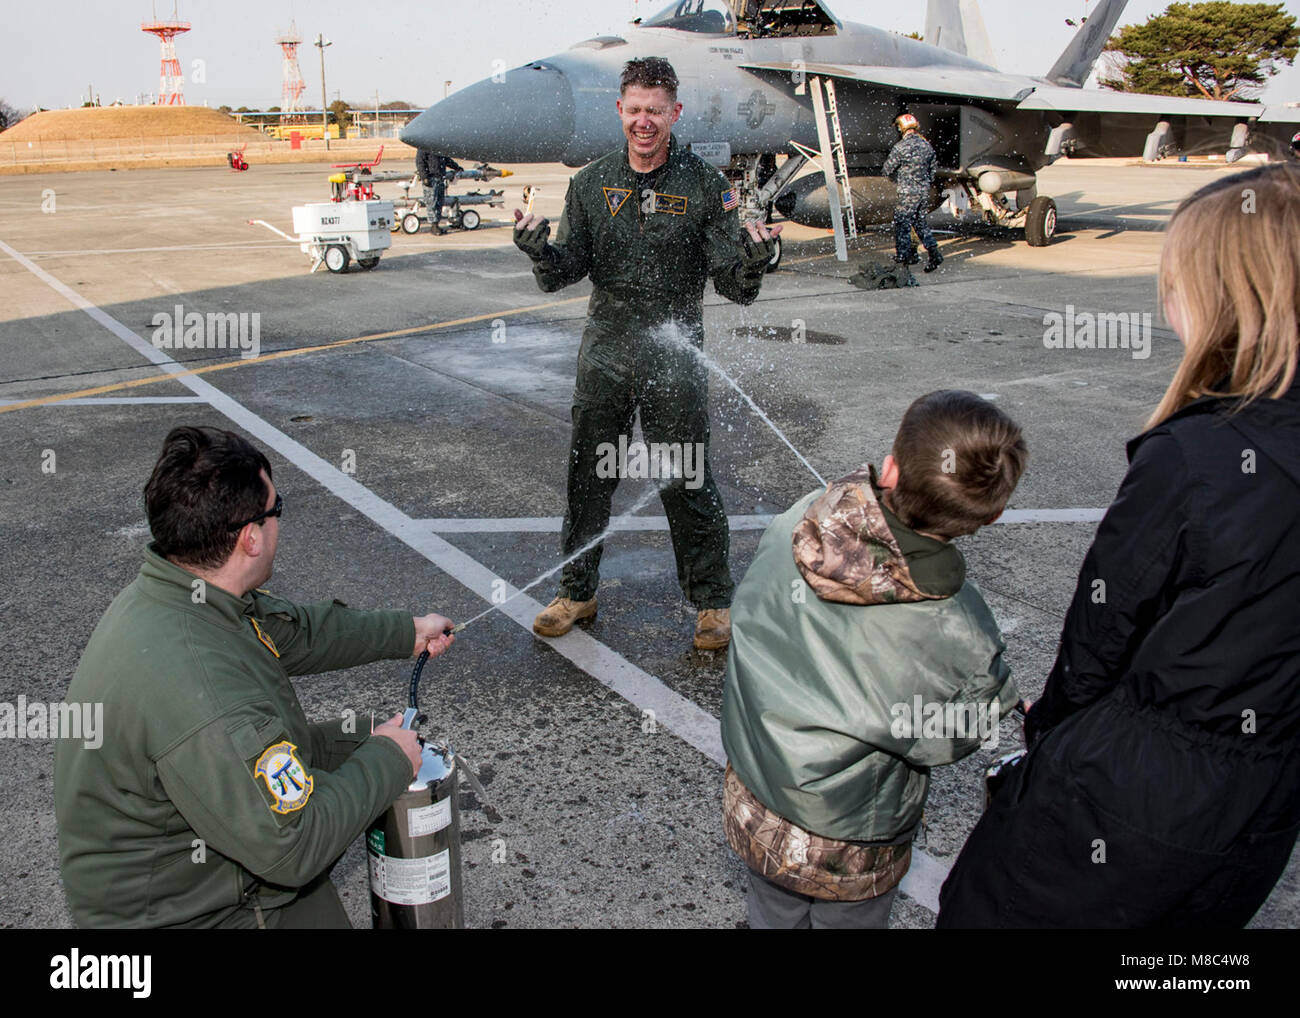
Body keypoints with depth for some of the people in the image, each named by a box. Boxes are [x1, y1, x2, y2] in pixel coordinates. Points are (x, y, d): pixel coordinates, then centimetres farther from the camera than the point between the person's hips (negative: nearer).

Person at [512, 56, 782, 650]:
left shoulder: (703, 186, -5)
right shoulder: (592, 184, 3)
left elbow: (734, 285, -8)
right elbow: (563, 273, 0)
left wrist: (754, 259, -30)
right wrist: (538, 248, -22)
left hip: (674, 357, -3)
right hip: (605, 351, 3)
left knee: (687, 483, 2)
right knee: (588, 476, 11)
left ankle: (712, 601, 21)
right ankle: (576, 592, 29)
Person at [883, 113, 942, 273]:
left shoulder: (900, 147, -15)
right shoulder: (927, 145, 6)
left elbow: (887, 169, -6)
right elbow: (932, 171, 13)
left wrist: (897, 180, 13)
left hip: (907, 193, -7)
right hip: (924, 191, 7)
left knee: (902, 223, 6)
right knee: (921, 222, 15)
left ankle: (903, 255, 13)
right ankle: (934, 252, 4)